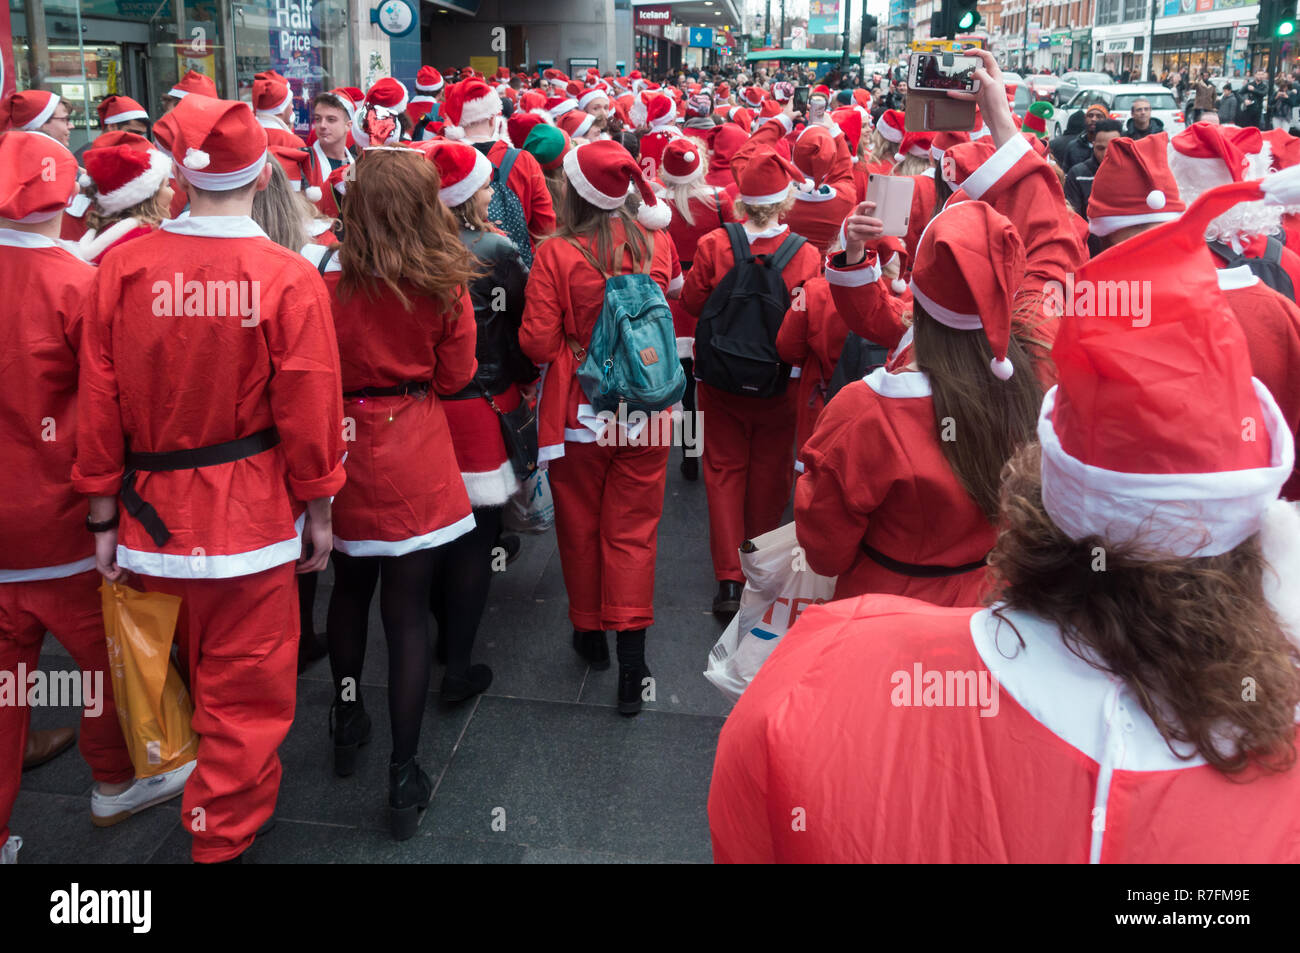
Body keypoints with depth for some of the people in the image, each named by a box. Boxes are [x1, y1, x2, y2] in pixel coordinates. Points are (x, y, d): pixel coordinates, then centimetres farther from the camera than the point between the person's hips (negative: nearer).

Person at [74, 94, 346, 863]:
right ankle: (224, 837, 23)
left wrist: (104, 512, 6)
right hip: (252, 512, -4)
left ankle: (239, 792, 50)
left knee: (192, 673, 27)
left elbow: (99, 399, -3)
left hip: (154, 508, 4)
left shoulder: (123, 265, -7)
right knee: (245, 690, 12)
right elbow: (310, 411, -12)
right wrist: (319, 509, 2)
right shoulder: (291, 278, -15)